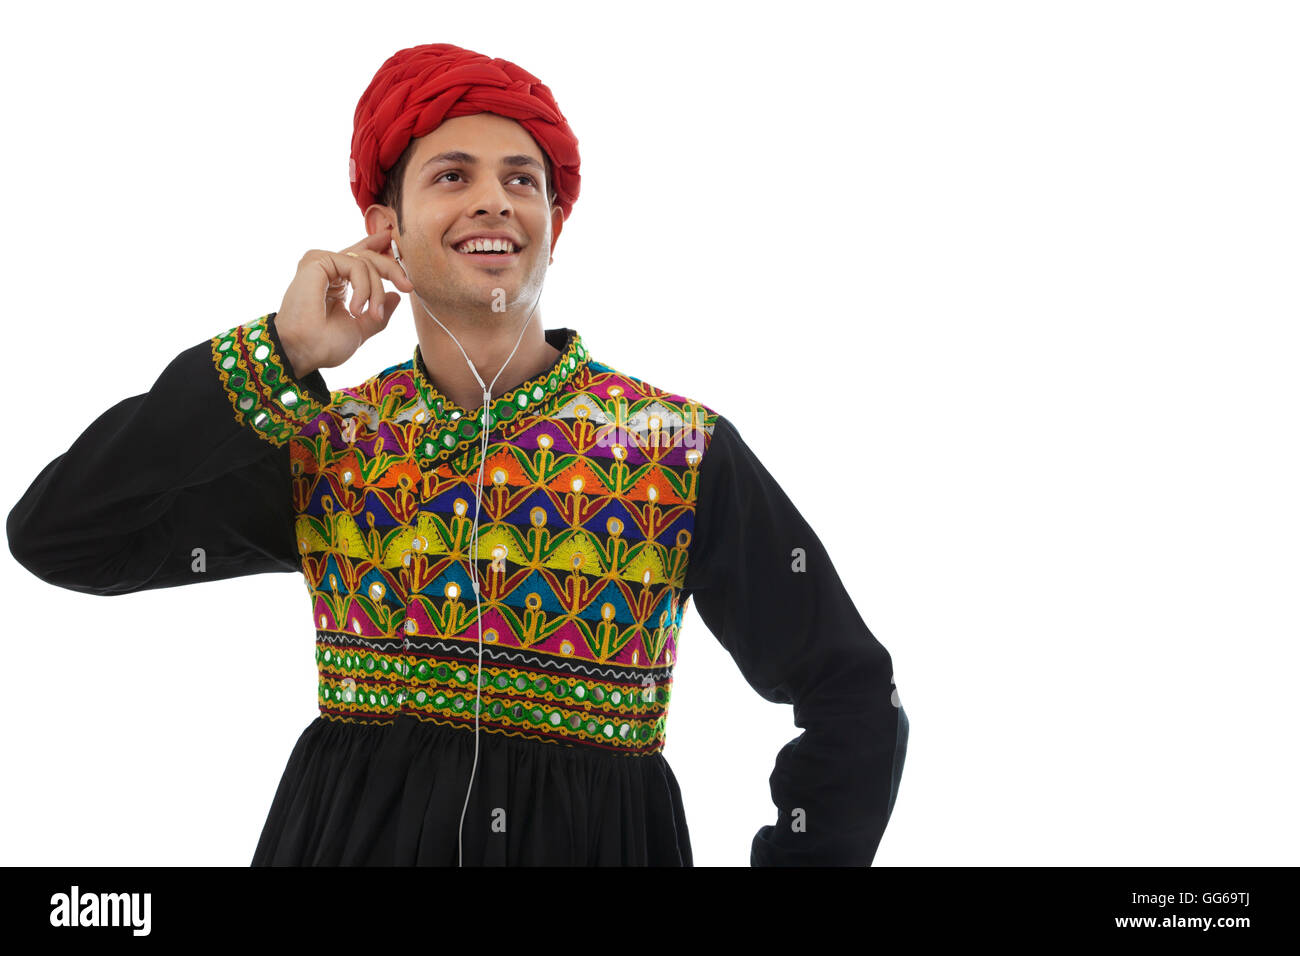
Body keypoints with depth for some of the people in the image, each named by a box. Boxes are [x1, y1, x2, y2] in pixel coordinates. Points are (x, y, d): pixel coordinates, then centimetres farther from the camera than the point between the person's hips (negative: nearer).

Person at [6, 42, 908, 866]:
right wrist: (281, 357, -9)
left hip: (600, 835, -1)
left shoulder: (682, 449, -5)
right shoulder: (329, 443, 1)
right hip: (346, 830, 2)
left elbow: (853, 698, 0)